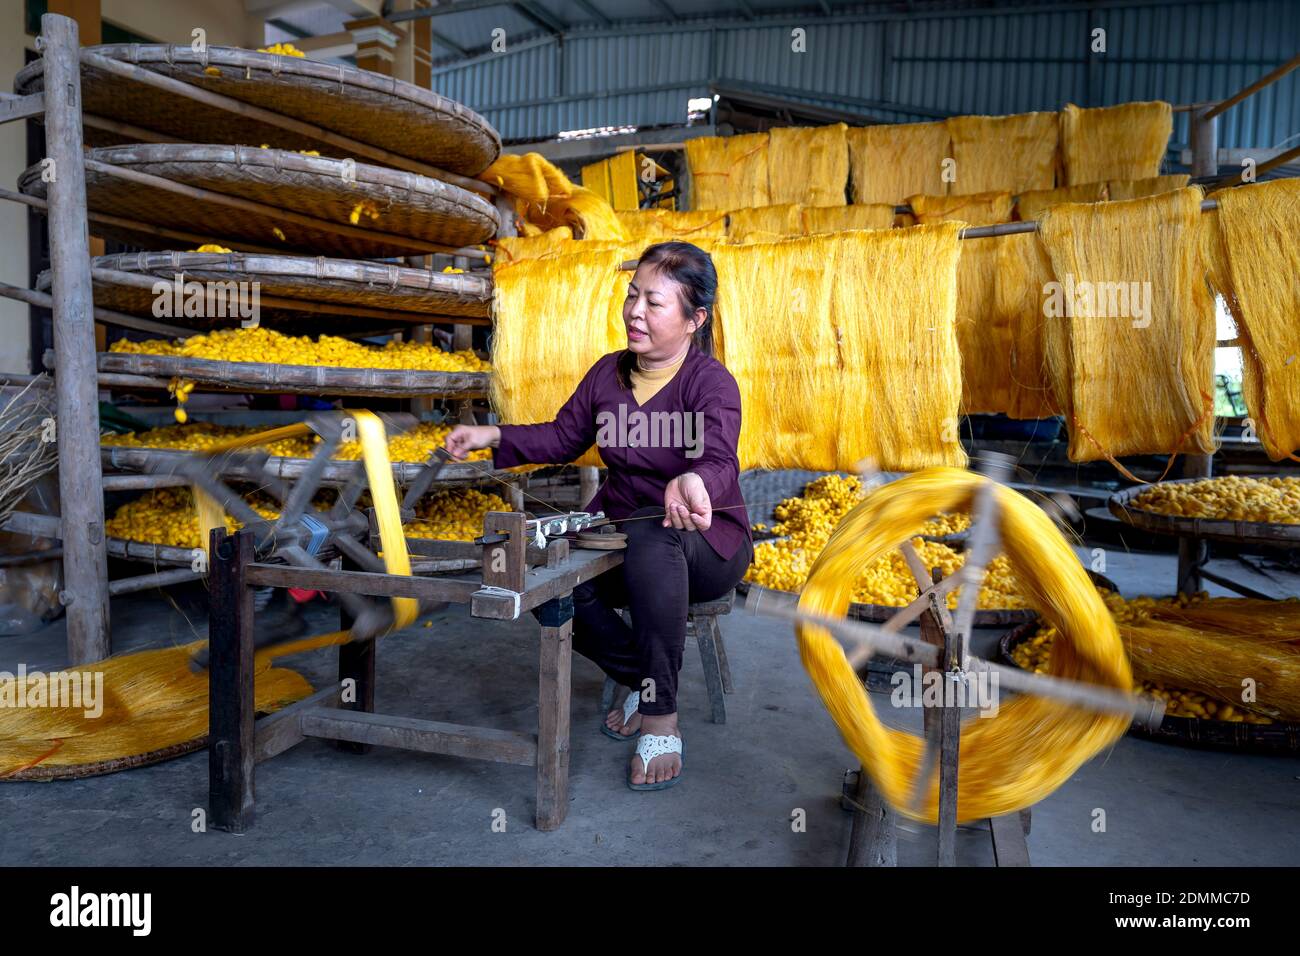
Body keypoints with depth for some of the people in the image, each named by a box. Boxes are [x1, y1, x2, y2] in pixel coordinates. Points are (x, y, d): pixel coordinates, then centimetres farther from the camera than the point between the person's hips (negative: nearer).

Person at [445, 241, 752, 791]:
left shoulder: (711, 383, -14)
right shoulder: (609, 372, 6)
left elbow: (719, 462, -32)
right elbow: (563, 437, 14)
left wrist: (693, 483, -57)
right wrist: (493, 436, -1)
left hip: (705, 543, -5)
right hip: (619, 530, 6)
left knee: (650, 535, -40)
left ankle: (660, 718, -25)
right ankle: (640, 678, 3)